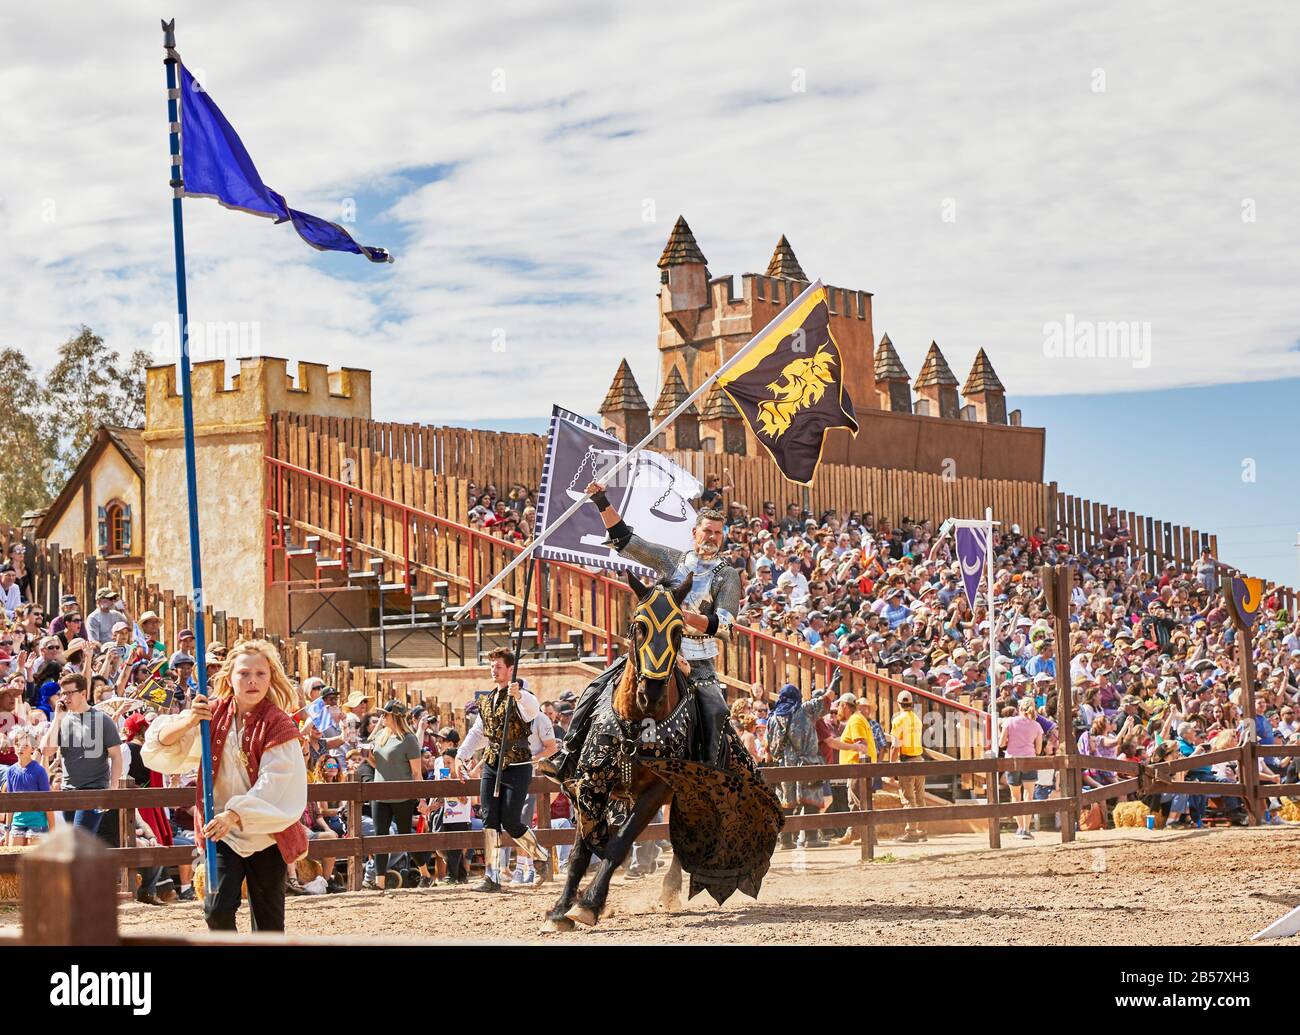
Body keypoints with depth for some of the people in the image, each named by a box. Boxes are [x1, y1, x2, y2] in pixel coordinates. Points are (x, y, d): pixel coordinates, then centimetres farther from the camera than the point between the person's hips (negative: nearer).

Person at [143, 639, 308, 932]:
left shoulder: (277, 725, -11)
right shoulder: (213, 715, 0)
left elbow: (272, 786, -20)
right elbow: (162, 746, -3)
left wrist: (234, 815, -33)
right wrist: (188, 721, -23)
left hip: (268, 834, -2)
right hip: (222, 833, 2)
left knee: (268, 923, 4)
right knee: (217, 909, -13)